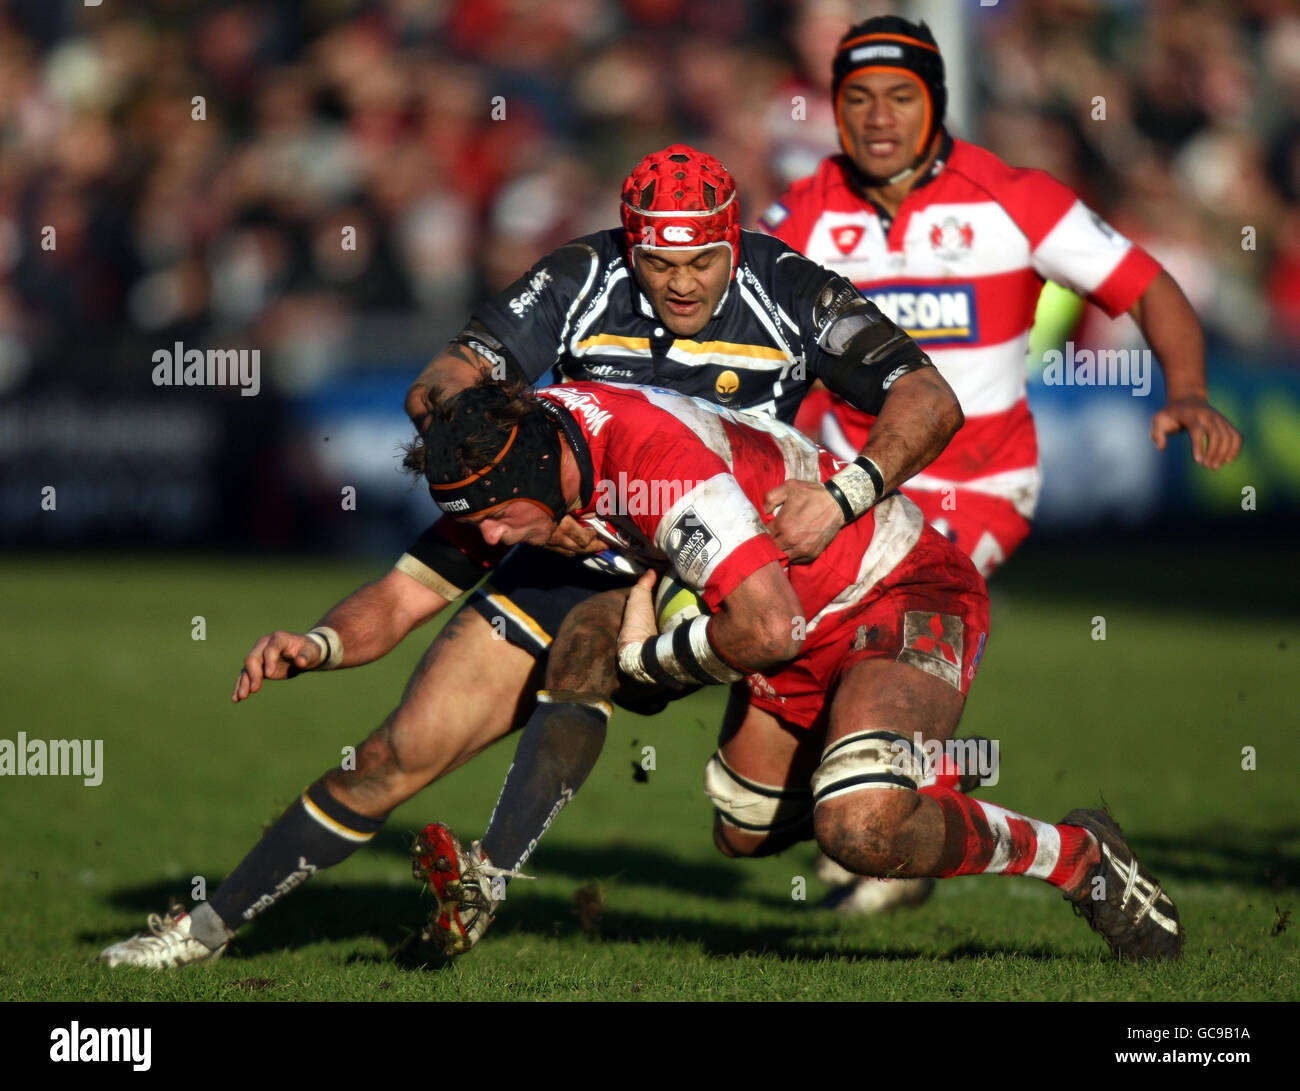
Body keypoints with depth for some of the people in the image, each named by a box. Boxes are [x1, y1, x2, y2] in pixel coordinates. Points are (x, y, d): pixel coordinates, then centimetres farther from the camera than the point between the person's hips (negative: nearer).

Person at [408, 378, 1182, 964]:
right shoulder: (529, 425, -7)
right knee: (745, 831, 19)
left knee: (863, 832, -29)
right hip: (814, 621, 9)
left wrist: (649, 660, -21)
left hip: (908, 595, -9)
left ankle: (1077, 857, -10)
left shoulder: (660, 458, -34)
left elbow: (767, 629, -38)